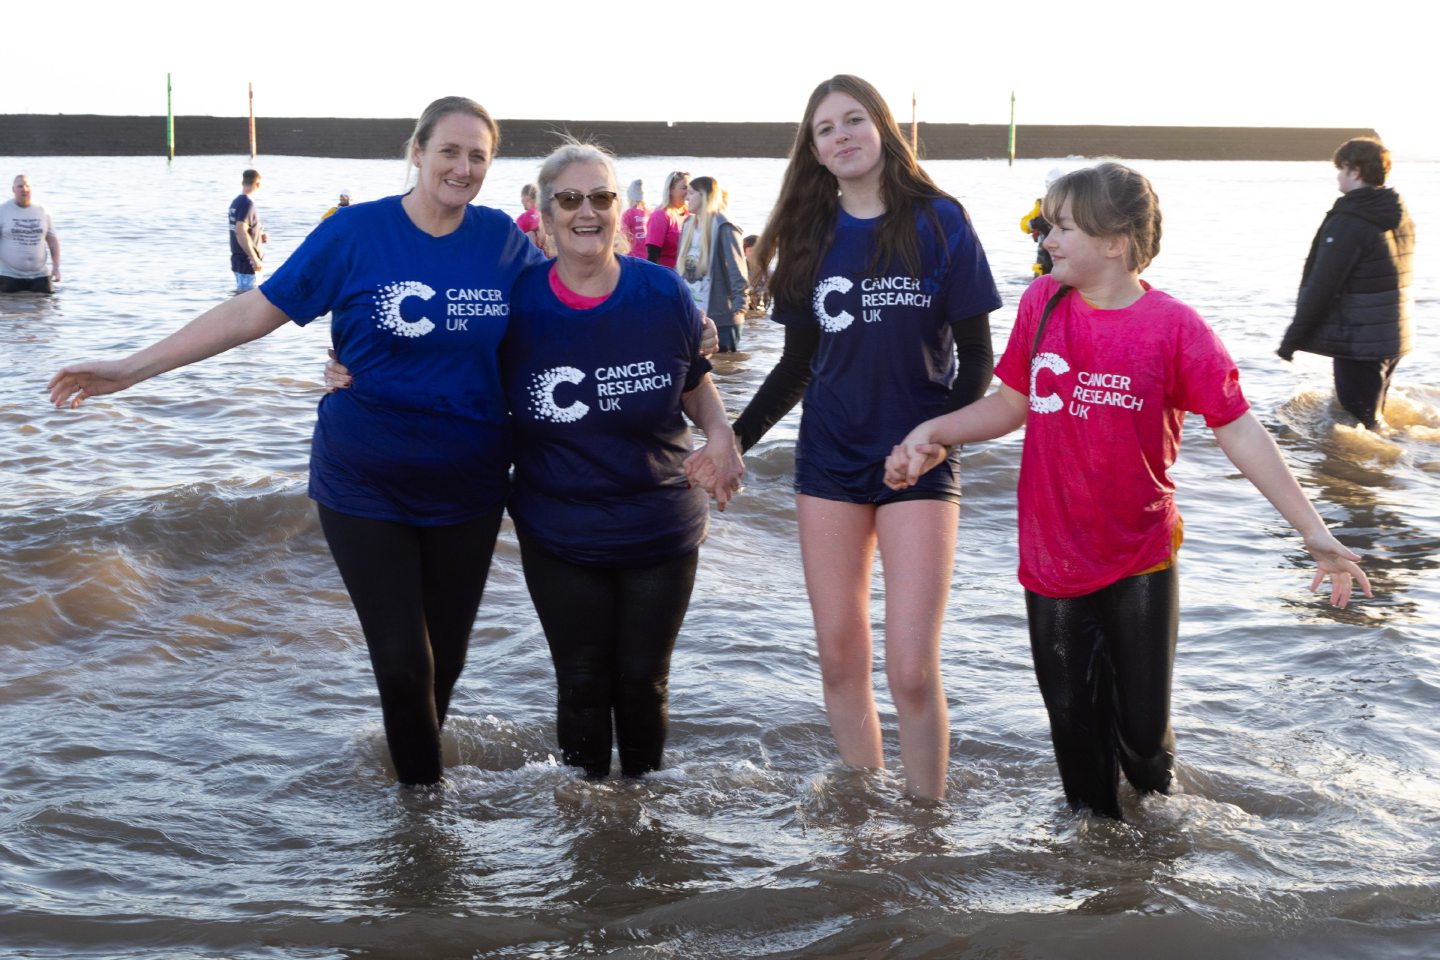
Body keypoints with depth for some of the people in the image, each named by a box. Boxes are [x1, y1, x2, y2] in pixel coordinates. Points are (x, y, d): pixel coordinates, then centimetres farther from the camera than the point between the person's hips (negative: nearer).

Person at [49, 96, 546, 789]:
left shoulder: (503, 240, -4)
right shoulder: (355, 233, -10)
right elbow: (251, 313, -8)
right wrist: (133, 367, -10)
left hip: (468, 491, 2)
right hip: (365, 488, -2)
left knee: (446, 654, 11)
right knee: (402, 661, -3)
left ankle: (417, 754, 37)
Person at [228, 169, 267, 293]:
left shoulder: (236, 202, 11)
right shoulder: (247, 204, -17)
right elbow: (240, 232, -27)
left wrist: (260, 236, 12)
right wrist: (255, 259, -25)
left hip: (237, 259, 10)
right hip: (247, 261, -10)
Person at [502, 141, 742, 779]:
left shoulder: (664, 293, -6)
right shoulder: (517, 301, -9)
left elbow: (696, 382, 9)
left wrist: (720, 433, -12)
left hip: (660, 529, 1)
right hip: (558, 535, -1)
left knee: (643, 681, 11)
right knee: (582, 684, 8)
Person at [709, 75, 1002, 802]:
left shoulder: (938, 221, -3)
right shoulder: (812, 236, 7)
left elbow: (976, 355, -3)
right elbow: (797, 364, 12)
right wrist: (732, 440, 3)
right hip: (829, 461, 4)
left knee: (911, 668, -9)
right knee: (840, 660, 6)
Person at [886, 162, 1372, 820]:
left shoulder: (1174, 327, -12)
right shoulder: (1041, 303, -2)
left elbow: (1239, 430, -10)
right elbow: (1014, 403, 9)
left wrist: (1313, 529, -13)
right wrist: (930, 432, -5)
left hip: (1140, 561, -2)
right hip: (1052, 559, 3)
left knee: (1142, 726, 5)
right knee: (1073, 718, 11)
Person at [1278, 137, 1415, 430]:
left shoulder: (1348, 222, -19)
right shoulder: (1399, 216, 9)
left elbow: (1321, 287, -20)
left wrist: (1292, 338, -13)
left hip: (1358, 342, -9)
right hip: (1393, 339, 9)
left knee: (1359, 421, -4)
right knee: (1373, 419, 21)